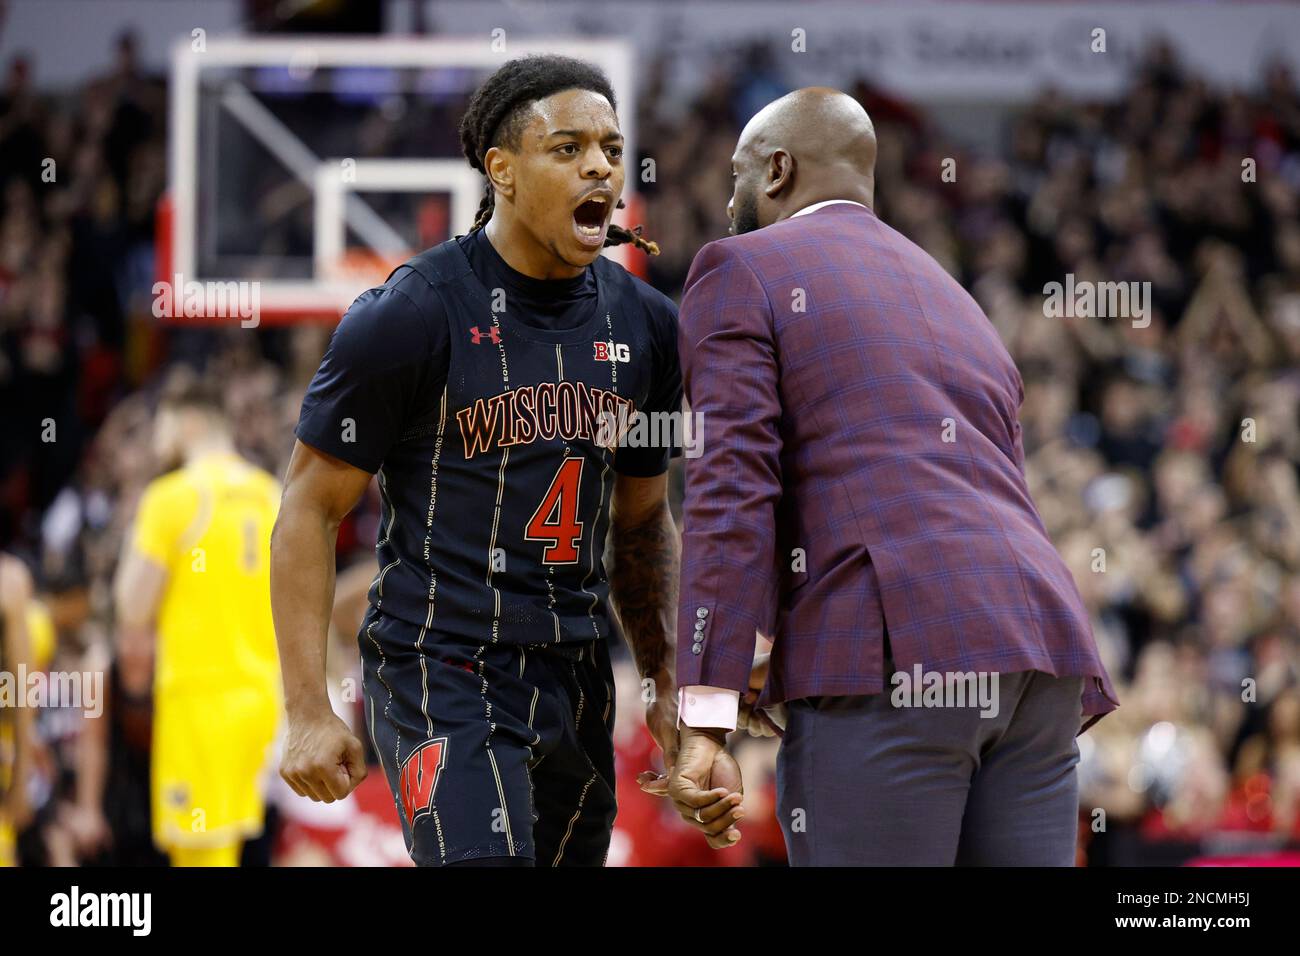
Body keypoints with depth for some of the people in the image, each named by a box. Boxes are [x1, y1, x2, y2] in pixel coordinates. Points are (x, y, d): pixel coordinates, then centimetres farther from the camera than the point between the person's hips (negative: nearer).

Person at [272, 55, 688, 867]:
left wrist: (666, 684, 11)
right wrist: (309, 713, -11)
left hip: (576, 679, 6)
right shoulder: (411, 316, -10)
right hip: (443, 675, -6)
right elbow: (311, 511, -6)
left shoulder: (643, 325, 7)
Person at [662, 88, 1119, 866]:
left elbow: (734, 493, -5)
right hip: (1030, 661, 7)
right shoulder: (957, 313, 31)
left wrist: (705, 724, -11)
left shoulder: (741, 271, 9)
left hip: (886, 661, -7)